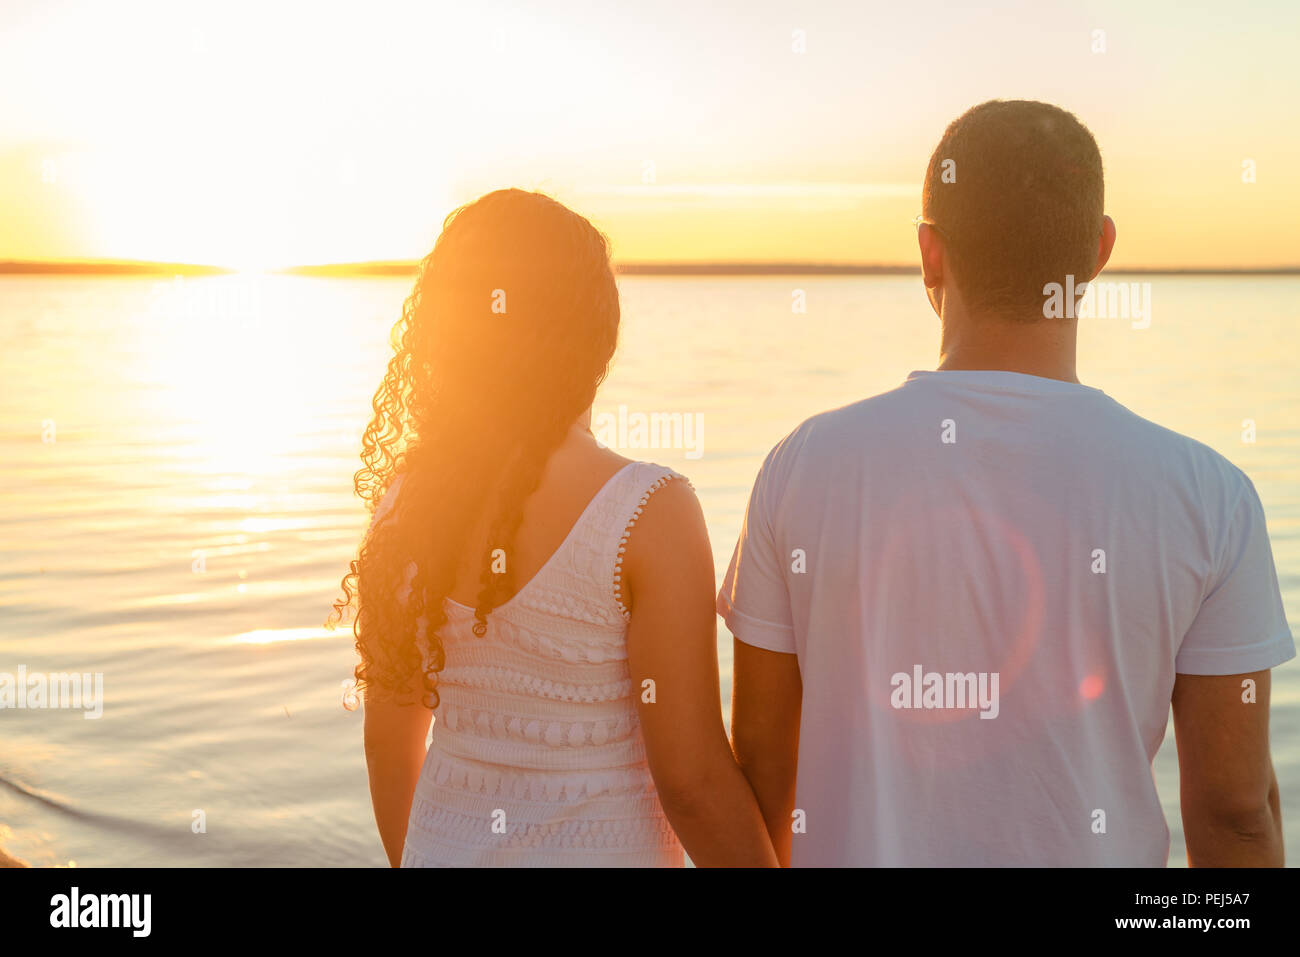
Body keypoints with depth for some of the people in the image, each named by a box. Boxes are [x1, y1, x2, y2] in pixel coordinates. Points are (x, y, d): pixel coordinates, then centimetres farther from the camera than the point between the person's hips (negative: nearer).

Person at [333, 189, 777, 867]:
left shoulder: (402, 499, -3)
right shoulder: (651, 514, -20)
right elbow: (693, 781, -18)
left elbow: (389, 744, 6)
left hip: (444, 843, 5)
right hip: (603, 852, -5)